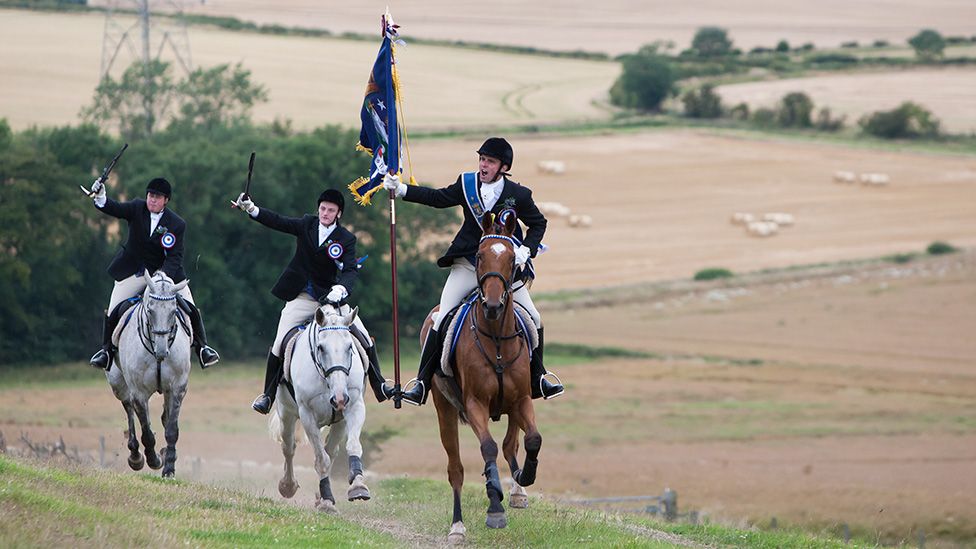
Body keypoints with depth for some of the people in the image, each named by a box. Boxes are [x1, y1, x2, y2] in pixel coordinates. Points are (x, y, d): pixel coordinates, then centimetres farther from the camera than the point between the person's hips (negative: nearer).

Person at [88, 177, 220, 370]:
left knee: (191, 309, -7)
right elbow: (115, 209, -22)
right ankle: (107, 349, 14)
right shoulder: (137, 208, -6)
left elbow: (175, 257, -15)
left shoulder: (177, 224, -12)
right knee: (112, 312, -5)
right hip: (133, 272, 1)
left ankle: (202, 347, 9)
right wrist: (101, 197, -43)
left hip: (165, 271, -1)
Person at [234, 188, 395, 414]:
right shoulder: (307, 224, 2)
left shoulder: (346, 239, -5)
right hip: (301, 297, 0)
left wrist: (341, 288, -36)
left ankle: (379, 385, 5)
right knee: (279, 343, -7)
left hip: (329, 295, 0)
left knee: (363, 336, -9)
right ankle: (268, 395, 5)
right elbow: (278, 222, -1)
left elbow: (350, 270, -16)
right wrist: (251, 209, -14)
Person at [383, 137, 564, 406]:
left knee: (533, 320, -1)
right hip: (468, 265, 0)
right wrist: (401, 189, 2)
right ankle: (422, 384, -5)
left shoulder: (518, 195, -6)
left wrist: (525, 250, -10)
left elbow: (538, 223, 6)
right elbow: (437, 198, 8)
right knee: (442, 319, -10)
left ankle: (538, 380, 20)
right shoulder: (467, 185, -1)